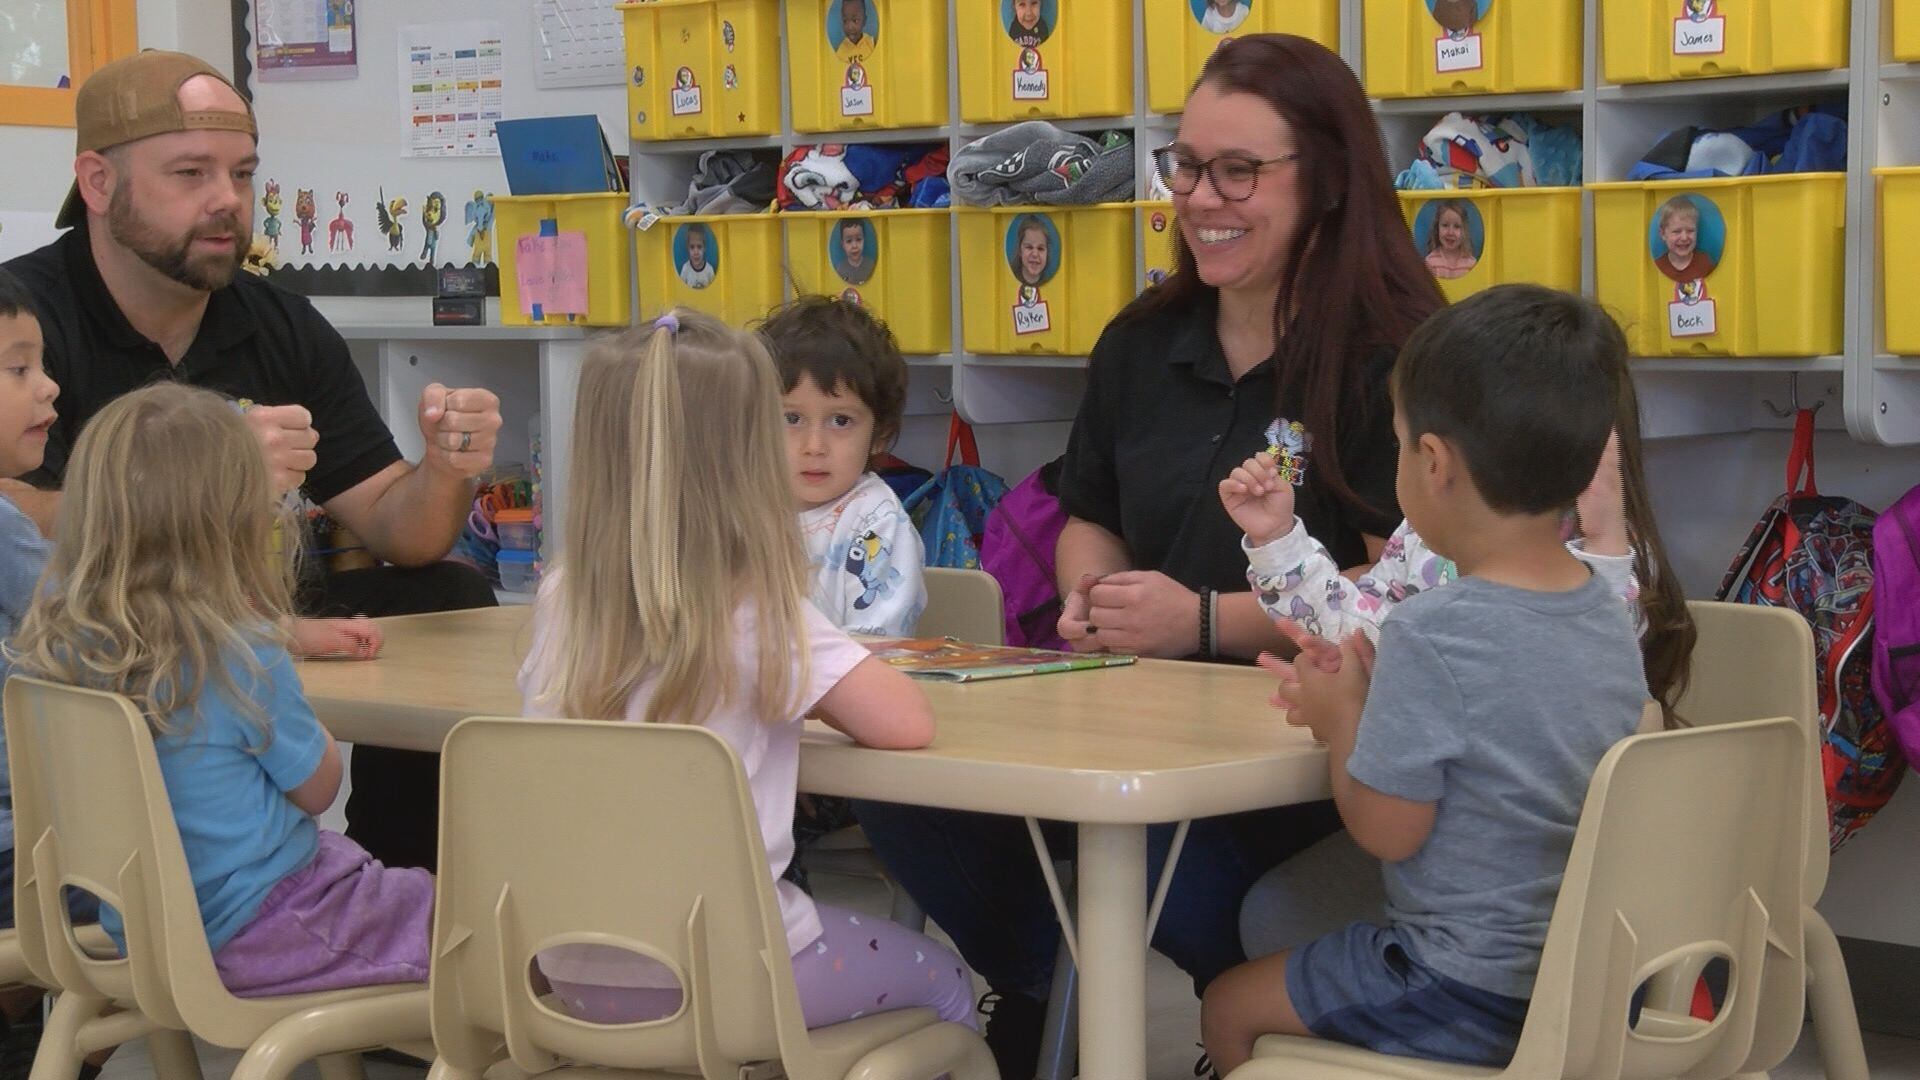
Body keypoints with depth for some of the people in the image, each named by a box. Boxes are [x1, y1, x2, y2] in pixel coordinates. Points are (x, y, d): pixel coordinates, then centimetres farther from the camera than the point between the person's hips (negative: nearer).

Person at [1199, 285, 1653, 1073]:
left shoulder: (1432, 634, -25)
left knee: (1229, 1007, 14)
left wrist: (1341, 717, -2)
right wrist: (1377, 696, 9)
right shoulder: (1610, 616, 0)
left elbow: (1387, 829, -18)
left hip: (1470, 994, -8)